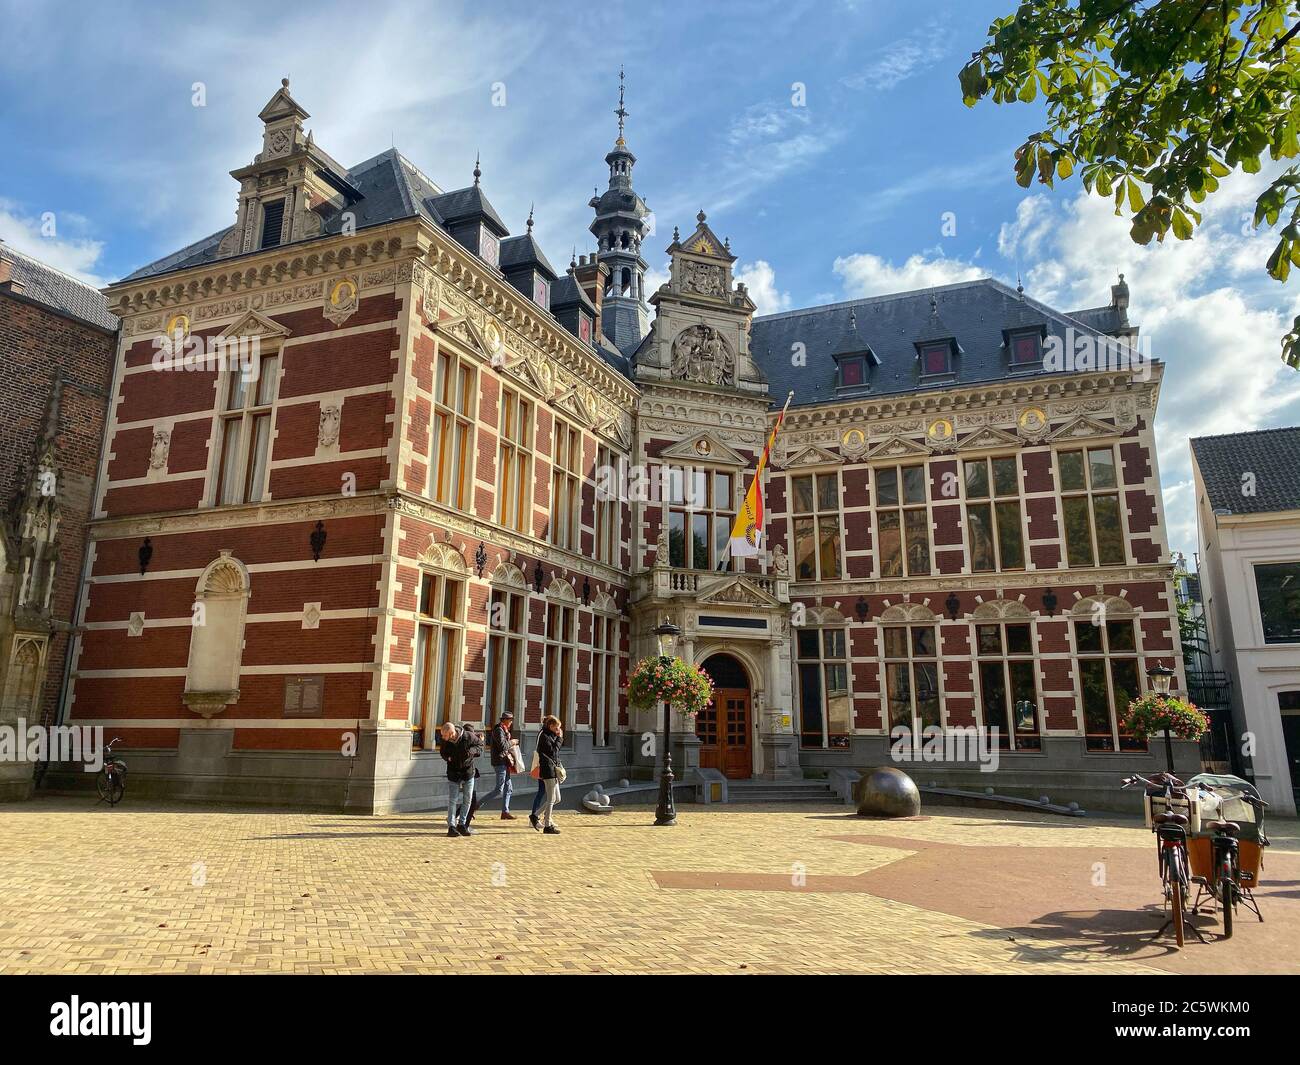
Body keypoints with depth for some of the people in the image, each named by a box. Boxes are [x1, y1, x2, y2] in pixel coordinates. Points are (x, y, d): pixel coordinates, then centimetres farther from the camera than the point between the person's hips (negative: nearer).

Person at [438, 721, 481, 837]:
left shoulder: (468, 736, -22)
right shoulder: (444, 740, -16)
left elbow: (480, 745, -4)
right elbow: (442, 752, 6)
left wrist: (472, 750, -24)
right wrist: (447, 758, -16)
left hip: (468, 772, 0)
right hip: (453, 773, 0)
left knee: (467, 799, 7)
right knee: (452, 800, -3)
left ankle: (462, 824, 21)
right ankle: (451, 826, 4)